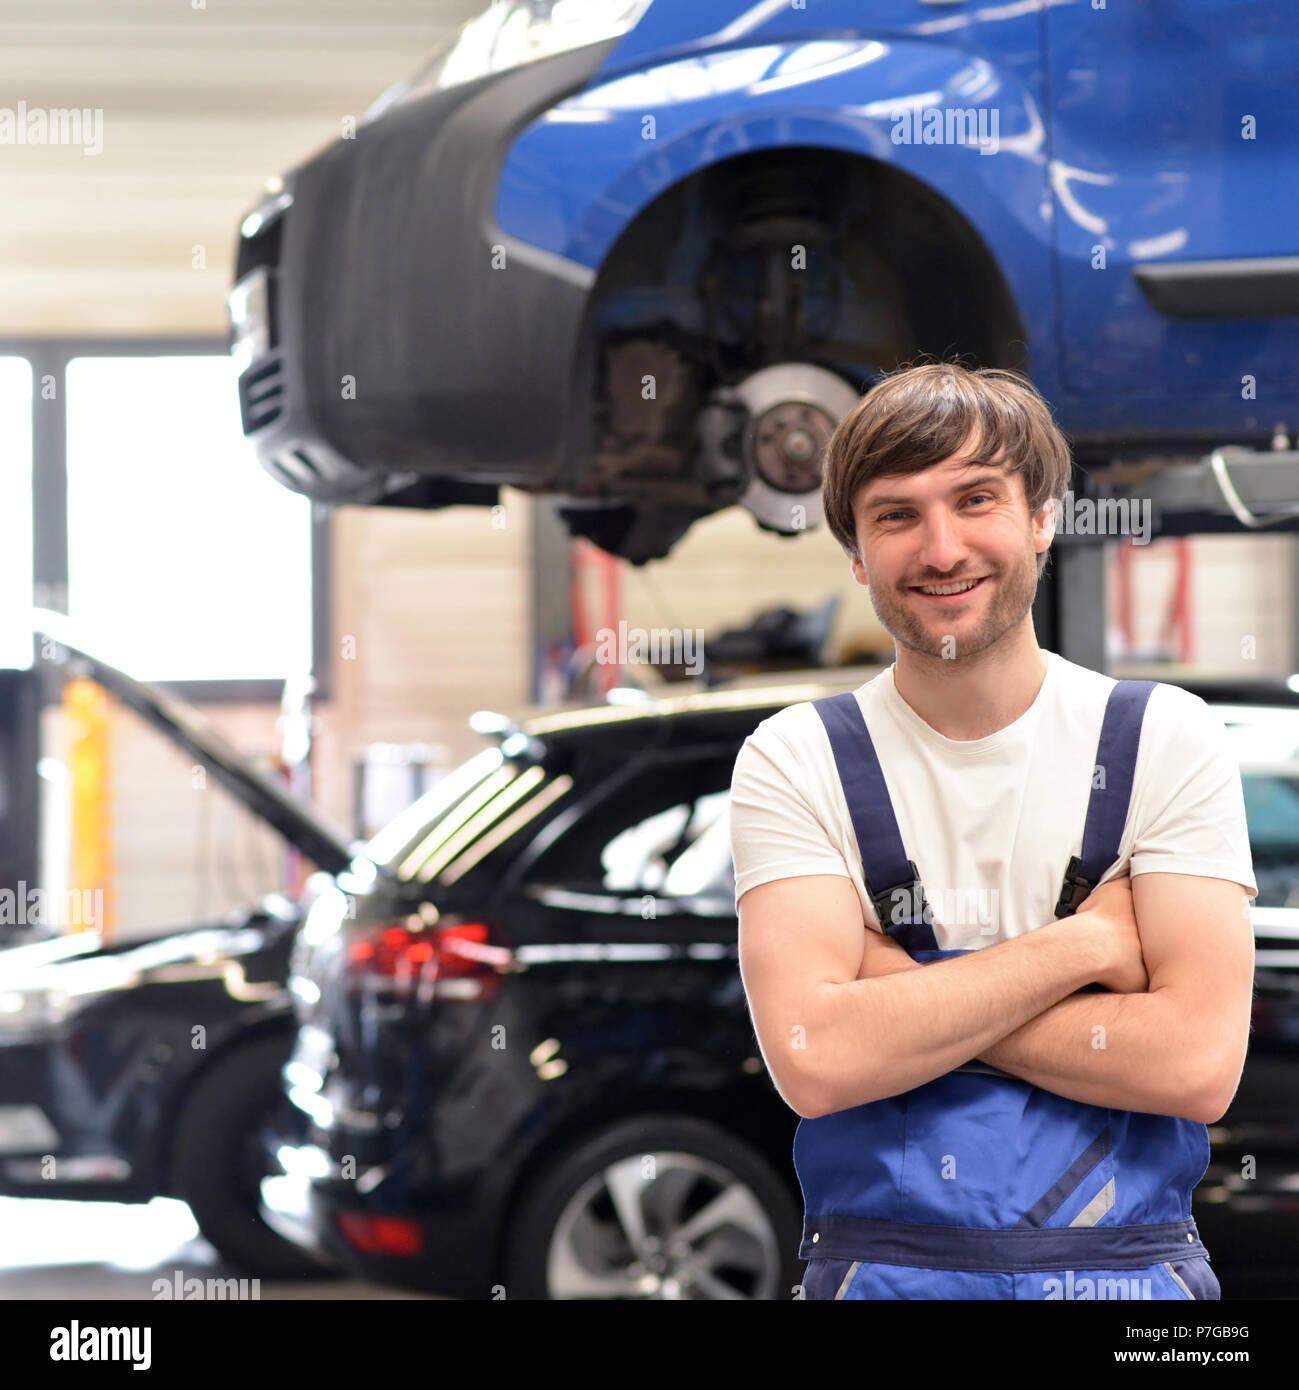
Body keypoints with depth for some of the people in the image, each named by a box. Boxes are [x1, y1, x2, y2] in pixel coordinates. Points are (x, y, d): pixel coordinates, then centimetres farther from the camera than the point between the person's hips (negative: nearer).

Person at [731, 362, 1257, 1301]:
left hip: (1130, 1264, 0)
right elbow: (814, 1059, -17)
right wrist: (1080, 946, -14)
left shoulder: (1166, 739, -3)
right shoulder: (795, 761, -3)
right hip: (881, 1265, 0)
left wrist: (900, 993, -14)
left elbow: (1199, 1062, -14)